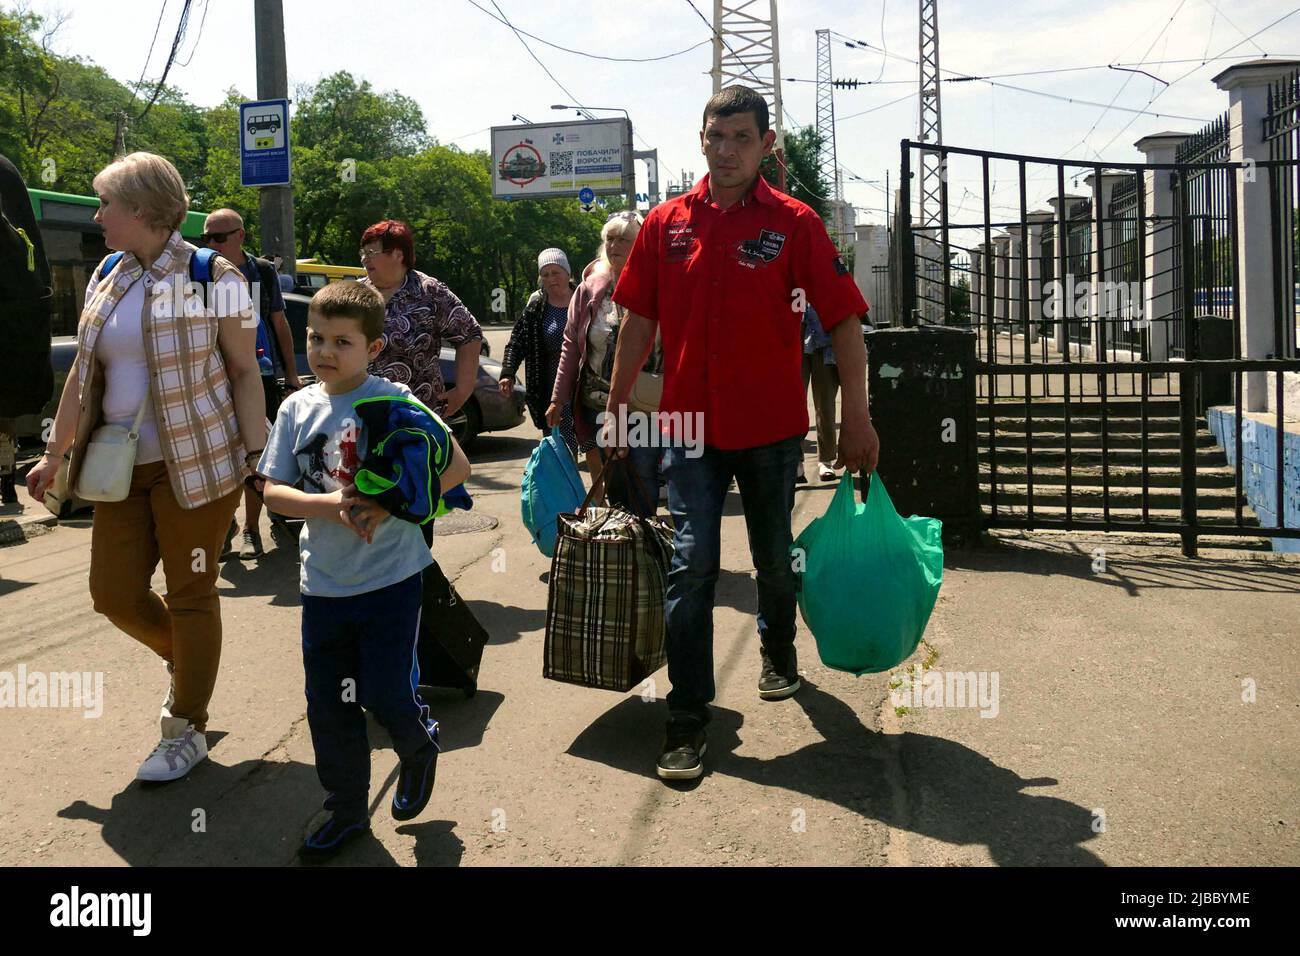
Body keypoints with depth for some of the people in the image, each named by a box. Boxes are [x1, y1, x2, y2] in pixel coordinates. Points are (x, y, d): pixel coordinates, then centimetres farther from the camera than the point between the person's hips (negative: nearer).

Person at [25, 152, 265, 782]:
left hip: (195, 462, -6)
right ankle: (185, 660, 38)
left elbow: (244, 371, -6)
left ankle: (187, 730, 19)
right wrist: (55, 454, 15)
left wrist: (258, 457, -12)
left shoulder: (213, 277, -7)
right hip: (121, 467, 6)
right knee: (115, 595, 7)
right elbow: (82, 375, 15)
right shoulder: (106, 279, 10)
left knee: (190, 595, 3)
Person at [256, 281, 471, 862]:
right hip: (323, 583, 5)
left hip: (390, 579, -4)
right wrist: (328, 505, -18)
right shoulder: (297, 408, 2)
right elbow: (273, 492, 1)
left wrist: (389, 507, -22)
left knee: (386, 694, -2)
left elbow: (456, 467, -11)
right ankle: (347, 812, 30)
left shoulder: (394, 401, -10)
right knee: (328, 706, 11)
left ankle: (420, 748, 33)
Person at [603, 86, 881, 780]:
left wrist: (857, 418, -10)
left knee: (773, 556, 16)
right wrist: (615, 410, 8)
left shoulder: (793, 223, -4)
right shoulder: (667, 222, 3)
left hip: (771, 423, 0)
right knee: (692, 561, -5)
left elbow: (843, 319, -5)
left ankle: (777, 651, 45)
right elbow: (639, 322, 8)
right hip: (691, 420, 1)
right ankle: (687, 717, 3)